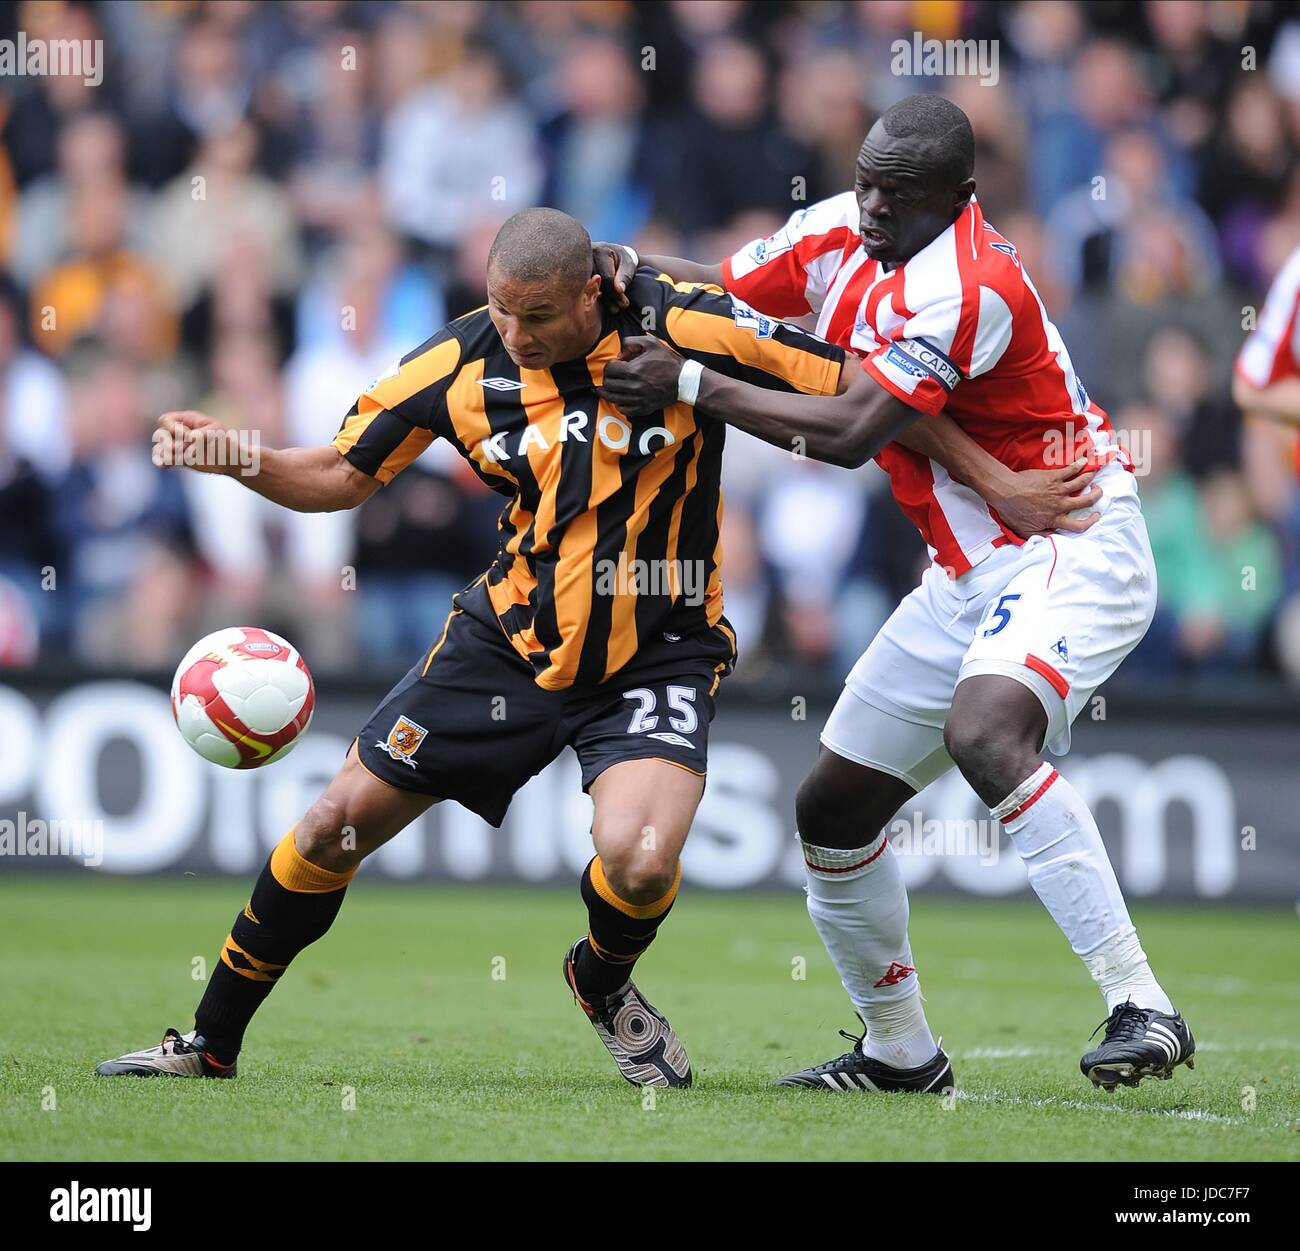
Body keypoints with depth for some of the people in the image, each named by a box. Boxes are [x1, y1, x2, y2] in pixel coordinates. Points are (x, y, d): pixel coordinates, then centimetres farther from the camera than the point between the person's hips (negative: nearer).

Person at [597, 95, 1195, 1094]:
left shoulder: (970, 286, -23)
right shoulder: (843, 236, 3)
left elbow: (850, 433, -24)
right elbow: (724, 290, 16)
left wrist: (687, 383, -18)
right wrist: (628, 273, -4)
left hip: (1073, 551, -9)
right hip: (969, 572, 9)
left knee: (983, 730, -35)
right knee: (834, 807, 9)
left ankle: (1140, 1006, -32)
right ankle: (899, 1049, 27)